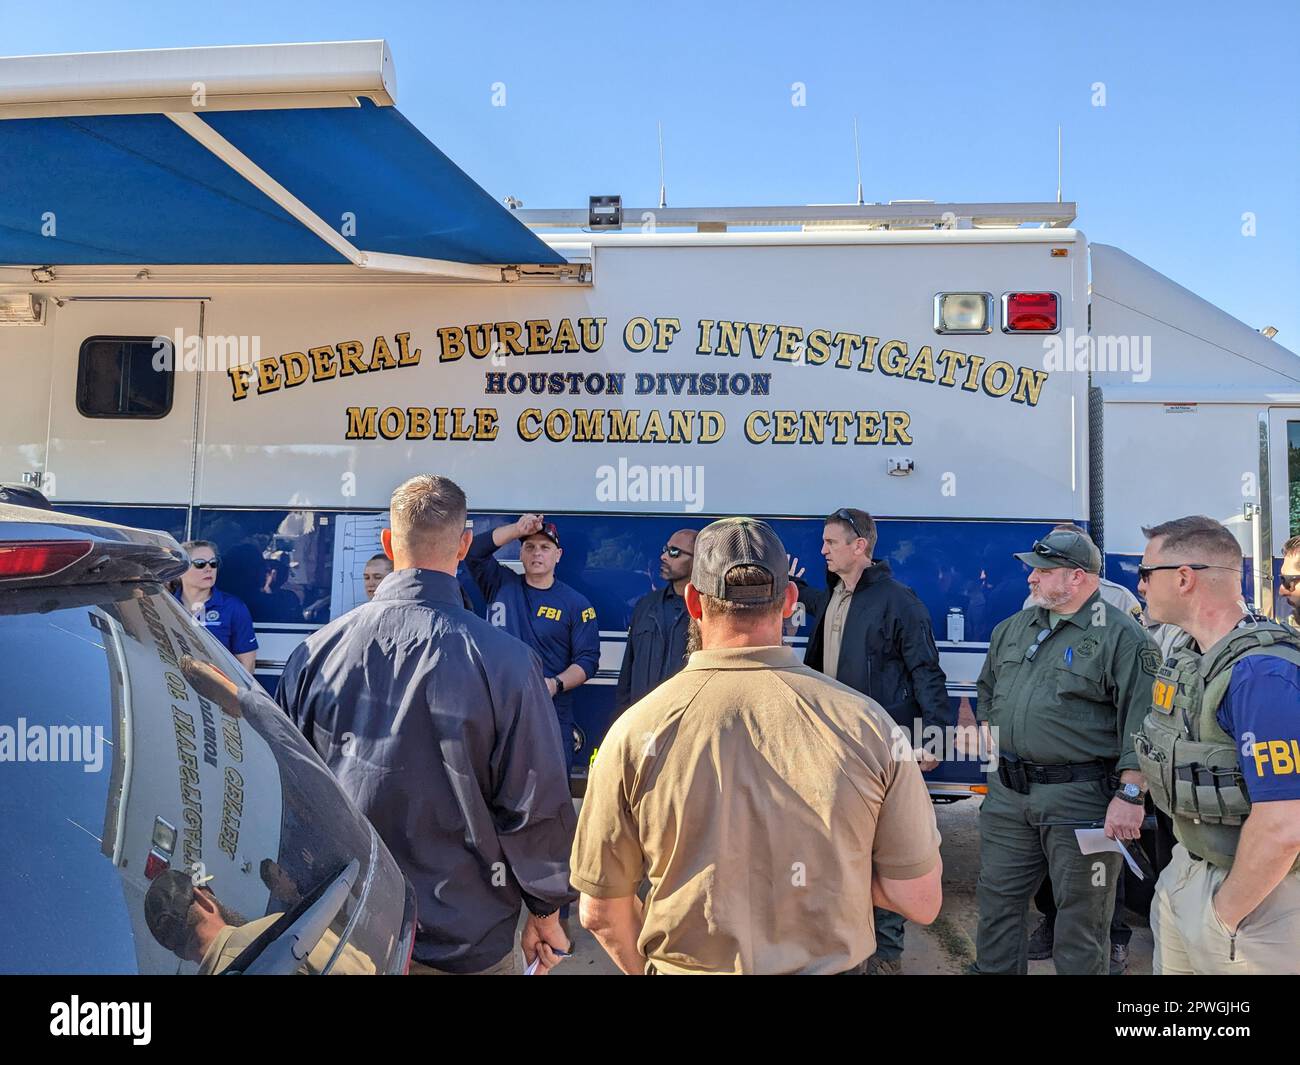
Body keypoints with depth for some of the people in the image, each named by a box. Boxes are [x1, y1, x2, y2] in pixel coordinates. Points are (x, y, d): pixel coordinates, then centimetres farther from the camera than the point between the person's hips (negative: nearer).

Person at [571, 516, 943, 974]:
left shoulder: (635, 733, -17)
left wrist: (648, 968, 11)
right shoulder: (867, 724, -17)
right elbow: (921, 901, -10)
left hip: (687, 966, 0)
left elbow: (599, 911, -7)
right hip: (832, 963, 1)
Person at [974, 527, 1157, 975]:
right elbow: (986, 691, 25)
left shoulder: (1121, 636, -10)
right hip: (1006, 794, 7)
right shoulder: (1012, 628, 12)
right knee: (996, 903, 16)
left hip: (1079, 800, -6)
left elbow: (1140, 725, -14)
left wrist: (1129, 795, -19)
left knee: (1080, 919, 8)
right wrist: (991, 737, 14)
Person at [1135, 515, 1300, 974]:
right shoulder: (1192, 657, 5)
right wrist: (1186, 866, 12)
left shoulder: (1263, 672, -26)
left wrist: (1225, 914, -18)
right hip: (1187, 870, 8)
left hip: (1252, 890, -8)